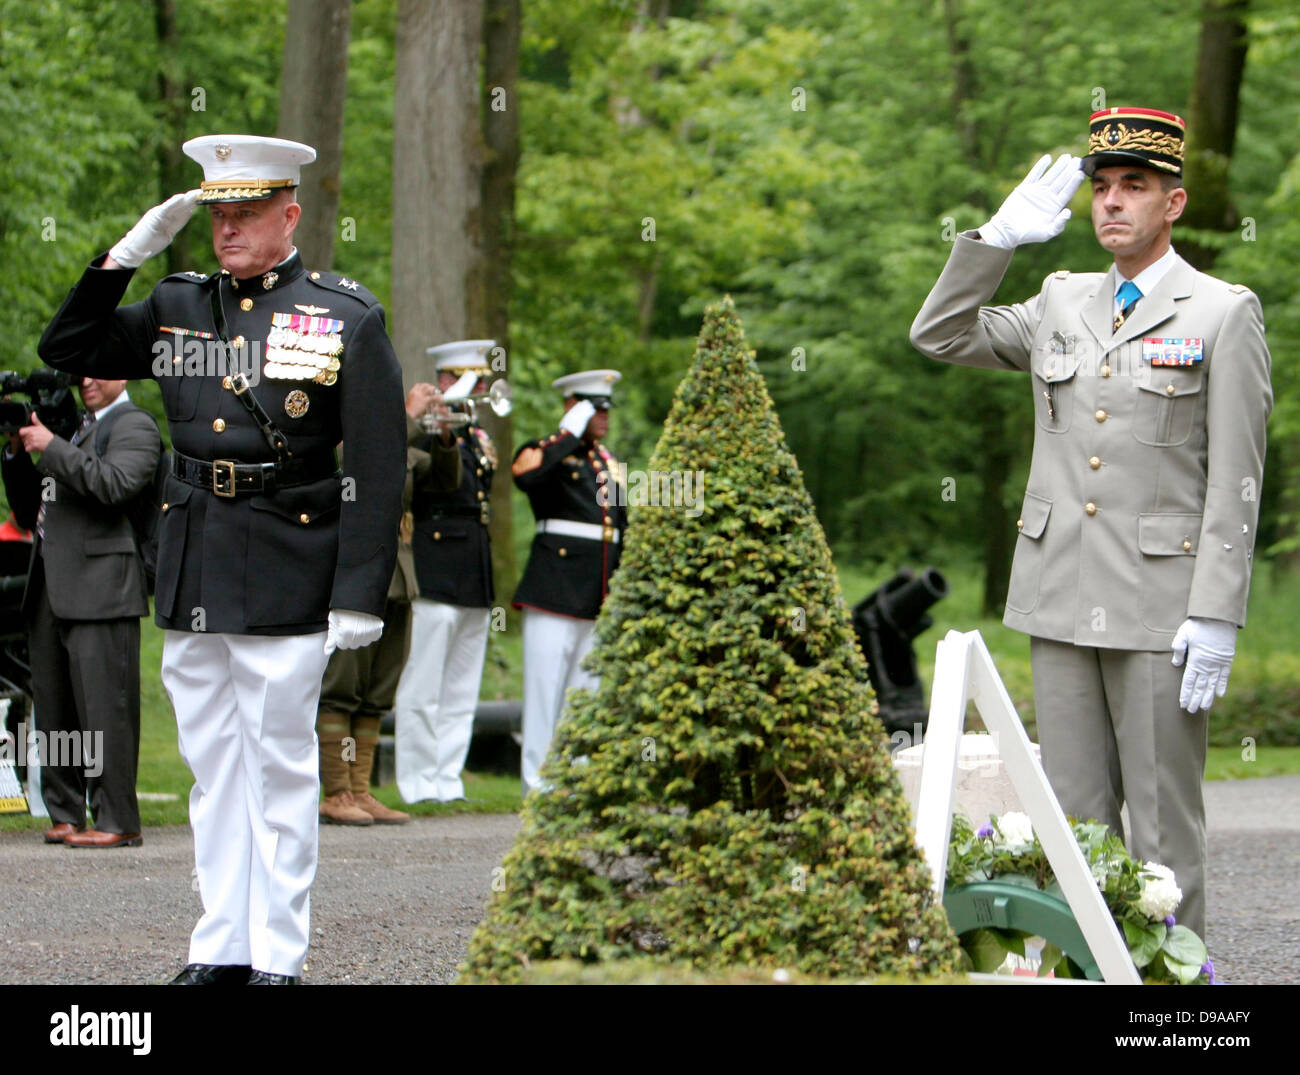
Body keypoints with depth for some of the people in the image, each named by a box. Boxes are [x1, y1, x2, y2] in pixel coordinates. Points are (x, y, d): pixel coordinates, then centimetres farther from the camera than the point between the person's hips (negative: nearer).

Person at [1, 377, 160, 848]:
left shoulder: (134, 426, 0)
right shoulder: (72, 426, 23)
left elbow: (115, 484, -20)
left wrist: (51, 447, -16)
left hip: (99, 590, -8)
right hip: (49, 594, 8)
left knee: (102, 708, -10)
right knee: (54, 708, 9)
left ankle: (118, 821, -8)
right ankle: (65, 814, 15)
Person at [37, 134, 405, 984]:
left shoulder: (348, 318, -2)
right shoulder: (178, 308, 11)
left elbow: (378, 469, -4)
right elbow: (67, 350, 14)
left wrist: (360, 594, -10)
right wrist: (127, 255, 2)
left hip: (287, 580, -5)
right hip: (191, 577, 5)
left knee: (280, 763, 0)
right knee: (213, 764, 9)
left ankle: (279, 956, 5)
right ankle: (222, 945, 16)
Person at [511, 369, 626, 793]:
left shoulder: (607, 462, 21)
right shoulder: (546, 453, 0)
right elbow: (527, 473, -26)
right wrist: (571, 432, -19)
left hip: (600, 598, 7)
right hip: (555, 593, -7)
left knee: (587, 688, 7)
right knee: (545, 687, -6)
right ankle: (538, 783, -2)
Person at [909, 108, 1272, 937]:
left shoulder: (1225, 314, -2)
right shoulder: (1061, 304, 13)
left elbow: (1236, 480, -6)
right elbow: (940, 336, 15)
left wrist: (1216, 618, -13)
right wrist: (1000, 238, 4)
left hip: (1160, 607, -5)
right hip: (1063, 602, 5)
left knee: (1164, 824, -2)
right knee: (1074, 820, 8)